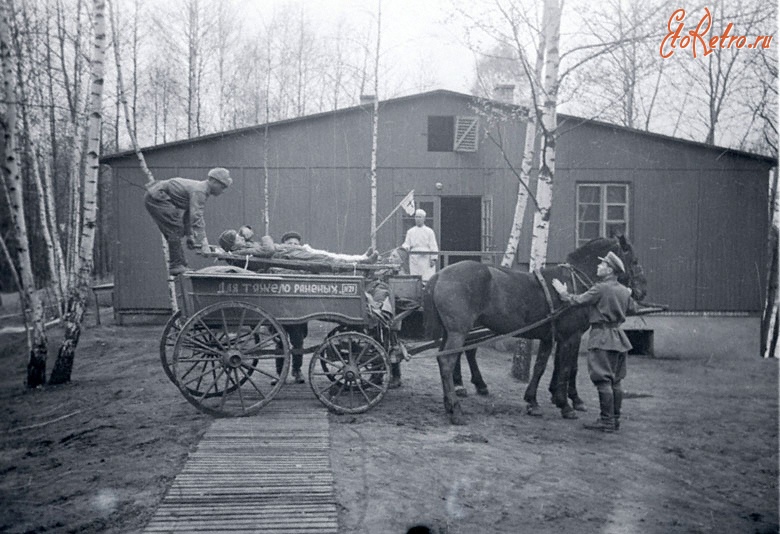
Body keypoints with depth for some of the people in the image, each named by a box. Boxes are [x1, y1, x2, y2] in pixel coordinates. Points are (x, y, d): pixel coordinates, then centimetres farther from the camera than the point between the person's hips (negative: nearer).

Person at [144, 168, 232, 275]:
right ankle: (175, 266, -9)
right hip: (156, 197, -11)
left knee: (176, 231, 13)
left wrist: (189, 235, 17)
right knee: (176, 229, -14)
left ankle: (181, 265, 17)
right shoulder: (199, 191, -22)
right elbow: (196, 218, -32)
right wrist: (203, 242, -35)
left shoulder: (200, 188, 10)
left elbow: (189, 214, 19)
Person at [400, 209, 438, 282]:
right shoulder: (410, 231, 13)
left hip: (426, 259, -2)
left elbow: (433, 246, 2)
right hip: (414, 260, 2)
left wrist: (433, 259, -7)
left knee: (427, 279, -7)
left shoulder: (429, 231, 5)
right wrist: (405, 247, -12)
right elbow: (407, 243, 13)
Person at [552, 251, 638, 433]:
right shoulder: (624, 291, 10)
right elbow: (633, 308, 25)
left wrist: (563, 292, 5)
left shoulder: (600, 288, -14)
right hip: (618, 336, 8)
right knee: (616, 381, 12)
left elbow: (577, 300, -13)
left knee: (604, 380, -4)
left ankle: (607, 421, -2)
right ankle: (615, 419, 18)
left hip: (602, 337, -8)